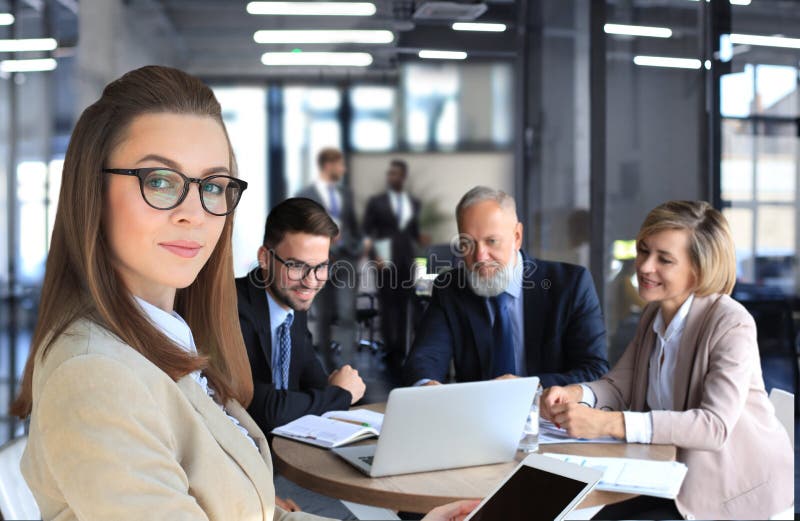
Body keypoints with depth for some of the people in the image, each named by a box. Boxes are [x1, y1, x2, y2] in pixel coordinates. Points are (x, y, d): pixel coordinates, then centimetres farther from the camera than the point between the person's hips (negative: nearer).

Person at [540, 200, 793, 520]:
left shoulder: (732, 325, -21)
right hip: (675, 474, 7)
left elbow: (715, 426, -31)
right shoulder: (654, 314, 4)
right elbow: (619, 386, 3)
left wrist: (610, 423, -40)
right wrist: (576, 394, -21)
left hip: (734, 490, -6)